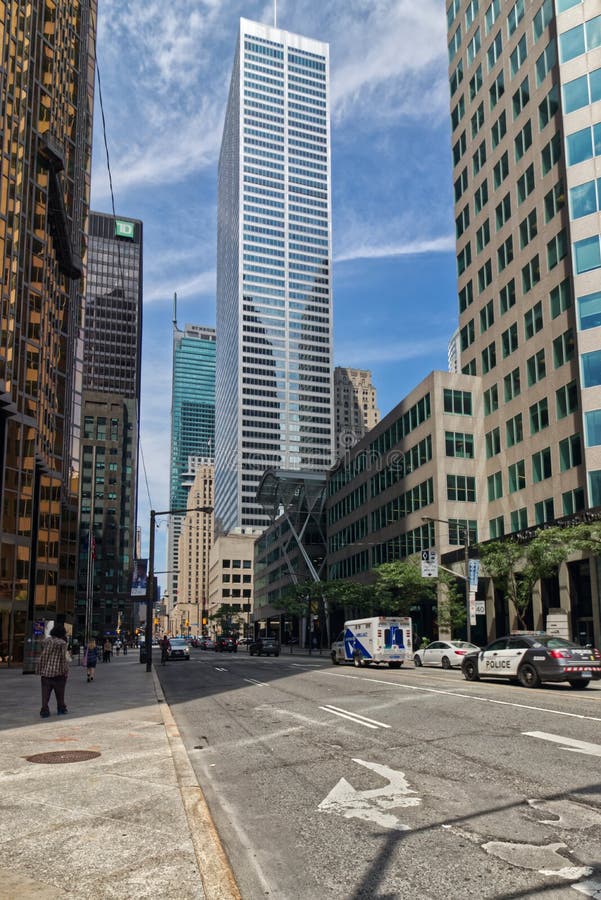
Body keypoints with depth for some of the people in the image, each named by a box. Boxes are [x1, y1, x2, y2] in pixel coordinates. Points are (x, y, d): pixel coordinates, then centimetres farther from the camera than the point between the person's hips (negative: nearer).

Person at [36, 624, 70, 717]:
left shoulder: (46, 641, 7)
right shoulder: (62, 643, -9)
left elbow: (42, 656, 11)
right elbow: (63, 658, -11)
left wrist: (40, 670, 18)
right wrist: (65, 671, -5)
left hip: (45, 671, 4)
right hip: (58, 671, -4)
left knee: (45, 693, 5)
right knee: (60, 692, 12)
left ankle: (44, 711, 0)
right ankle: (61, 709, 20)